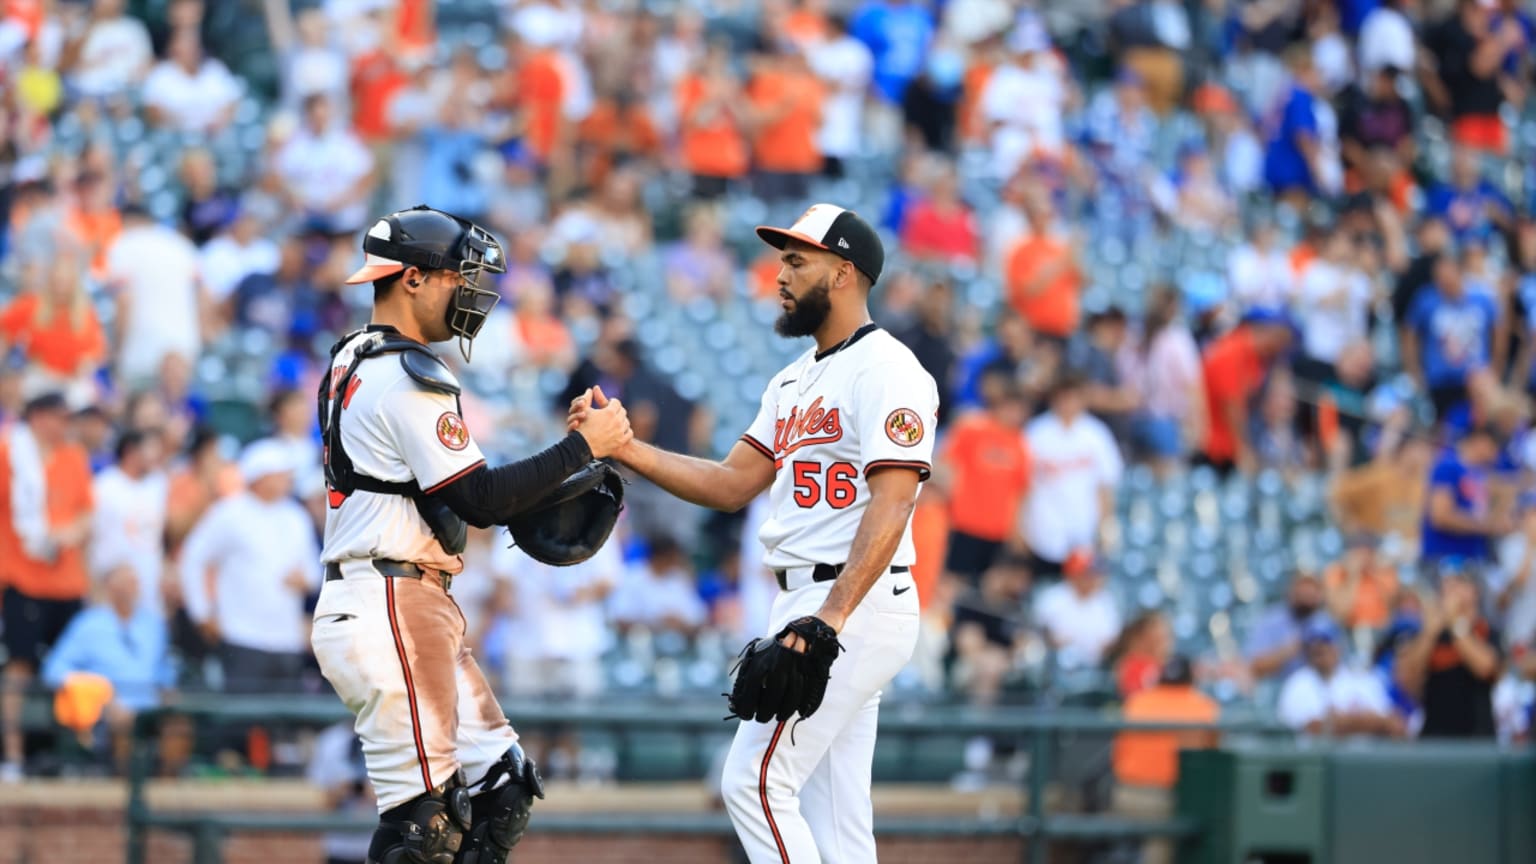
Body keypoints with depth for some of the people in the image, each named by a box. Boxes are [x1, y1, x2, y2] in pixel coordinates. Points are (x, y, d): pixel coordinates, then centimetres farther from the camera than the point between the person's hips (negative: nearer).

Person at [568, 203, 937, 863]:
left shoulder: (884, 370, -12)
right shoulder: (793, 382, 19)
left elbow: (891, 505, -21)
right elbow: (732, 484, 18)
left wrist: (830, 618, -31)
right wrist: (621, 446, 6)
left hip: (857, 608, -10)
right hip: (810, 607, 10)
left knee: (757, 782, -13)